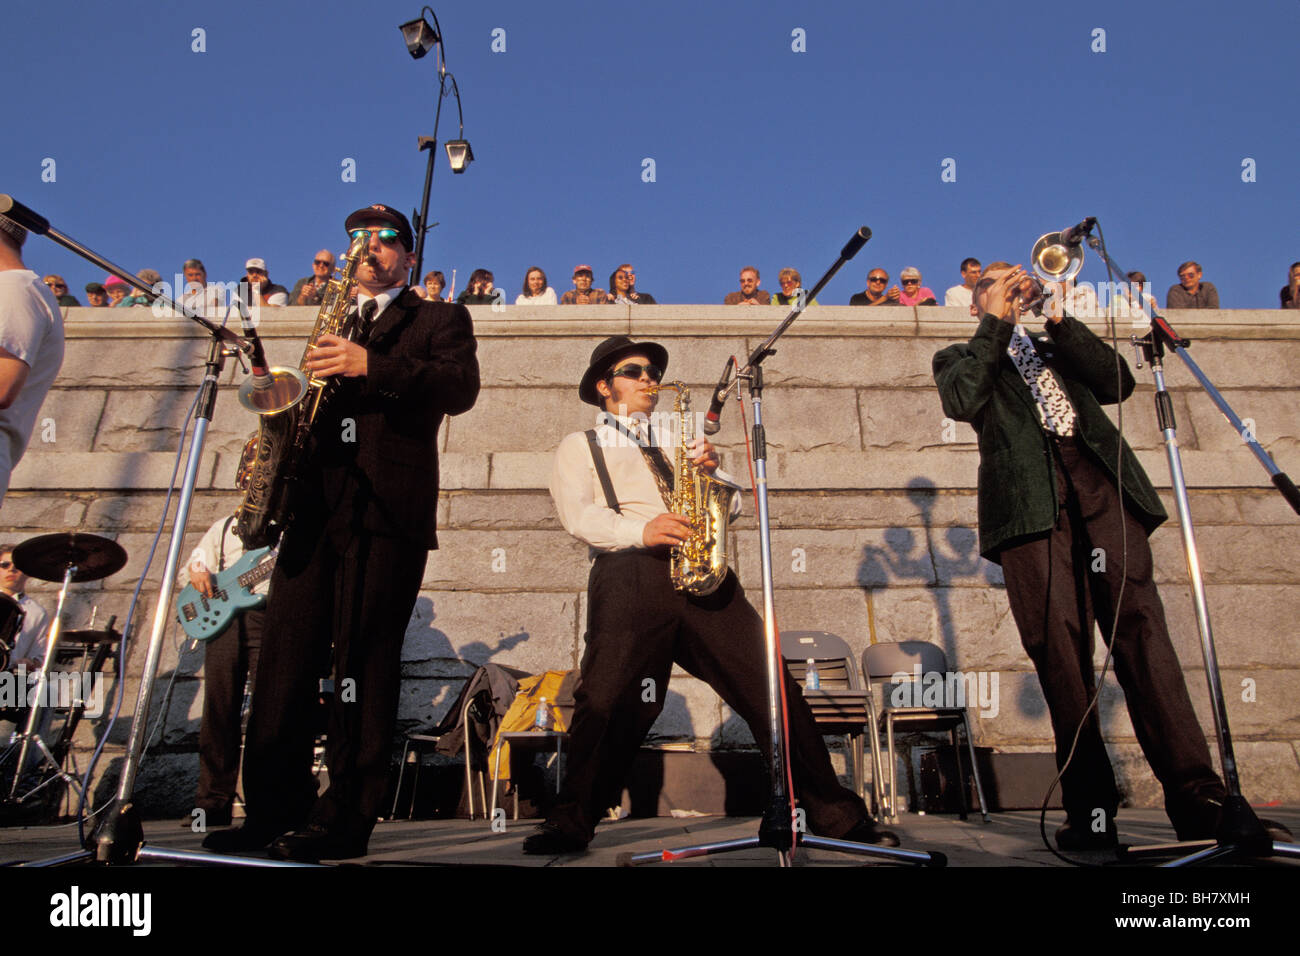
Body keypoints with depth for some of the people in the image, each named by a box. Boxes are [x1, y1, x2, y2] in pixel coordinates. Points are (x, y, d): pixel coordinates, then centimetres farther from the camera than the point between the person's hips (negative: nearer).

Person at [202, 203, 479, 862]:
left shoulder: (439, 319, 13)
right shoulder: (332, 324, 28)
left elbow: (461, 388, -6)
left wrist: (373, 366, -17)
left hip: (387, 511, -5)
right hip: (315, 506, 5)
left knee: (363, 663, -6)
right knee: (284, 659, 2)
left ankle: (346, 820, 1)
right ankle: (273, 811, 11)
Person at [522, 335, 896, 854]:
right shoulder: (580, 446, 20)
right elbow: (578, 515, 2)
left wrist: (711, 470, 3)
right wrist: (640, 530, -15)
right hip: (629, 573, -3)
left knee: (771, 688, -4)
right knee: (608, 702, -14)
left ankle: (836, 815, 4)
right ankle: (571, 824, 4)